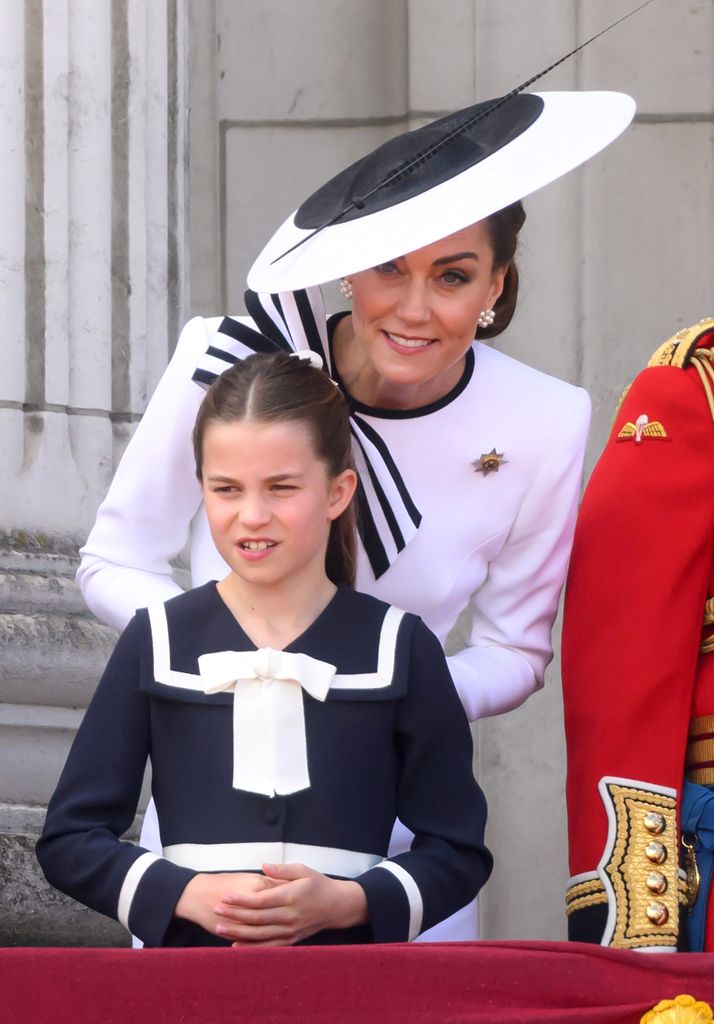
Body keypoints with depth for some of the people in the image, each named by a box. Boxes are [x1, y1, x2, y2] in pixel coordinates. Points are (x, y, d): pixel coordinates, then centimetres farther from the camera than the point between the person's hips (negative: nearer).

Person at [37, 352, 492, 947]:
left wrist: (346, 902, -8)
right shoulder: (158, 643, 10)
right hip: (186, 964, 1)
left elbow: (457, 852, 9)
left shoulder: (400, 648, 8)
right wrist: (190, 895, -6)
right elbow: (69, 838, 10)